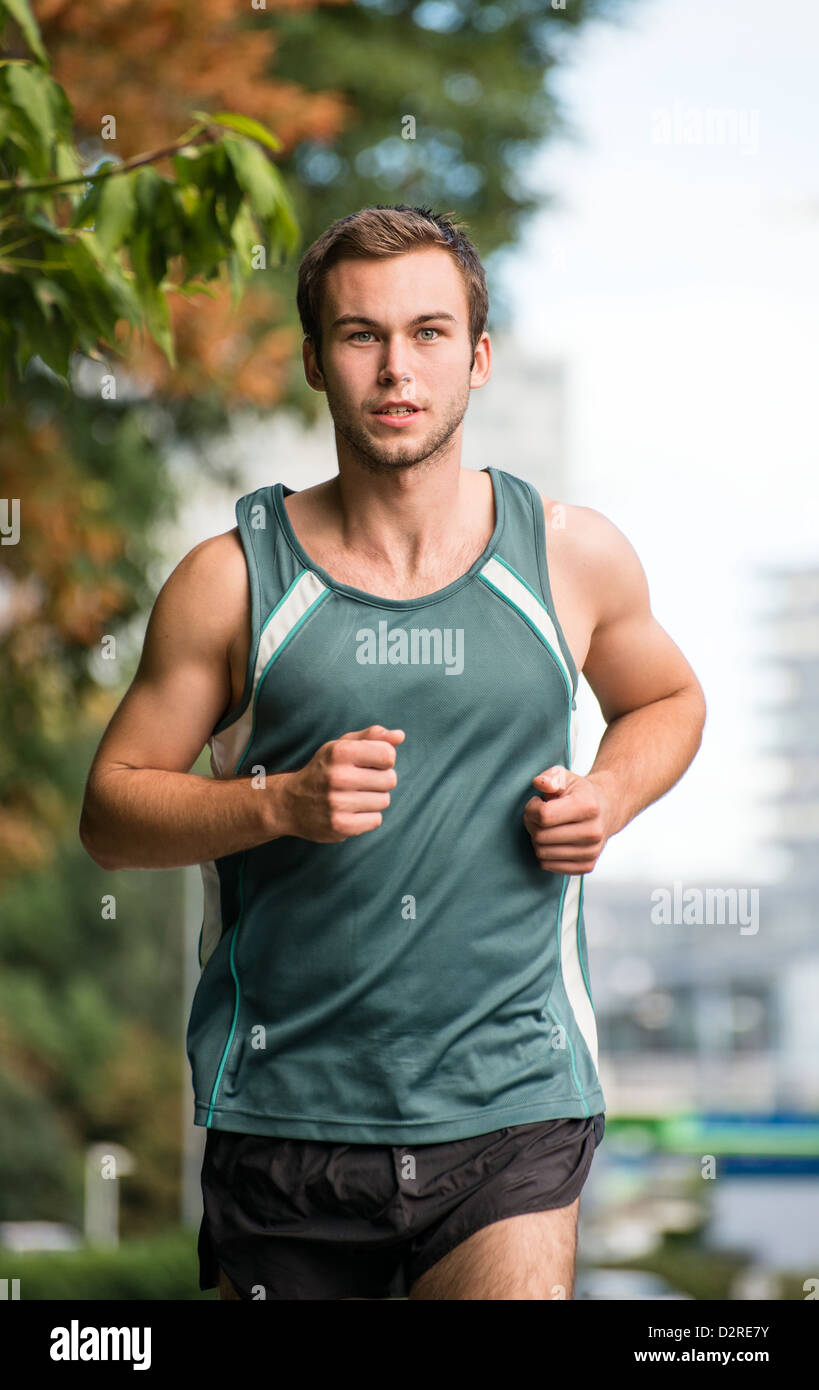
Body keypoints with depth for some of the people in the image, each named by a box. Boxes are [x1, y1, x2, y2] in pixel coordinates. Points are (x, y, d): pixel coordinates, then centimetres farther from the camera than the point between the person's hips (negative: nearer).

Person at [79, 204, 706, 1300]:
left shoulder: (574, 558, 4)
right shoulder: (233, 580, 0)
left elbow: (667, 699, 24)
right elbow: (112, 810, 3)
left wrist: (610, 794, 2)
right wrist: (282, 801, -15)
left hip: (510, 1110, 0)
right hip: (285, 1115, 0)